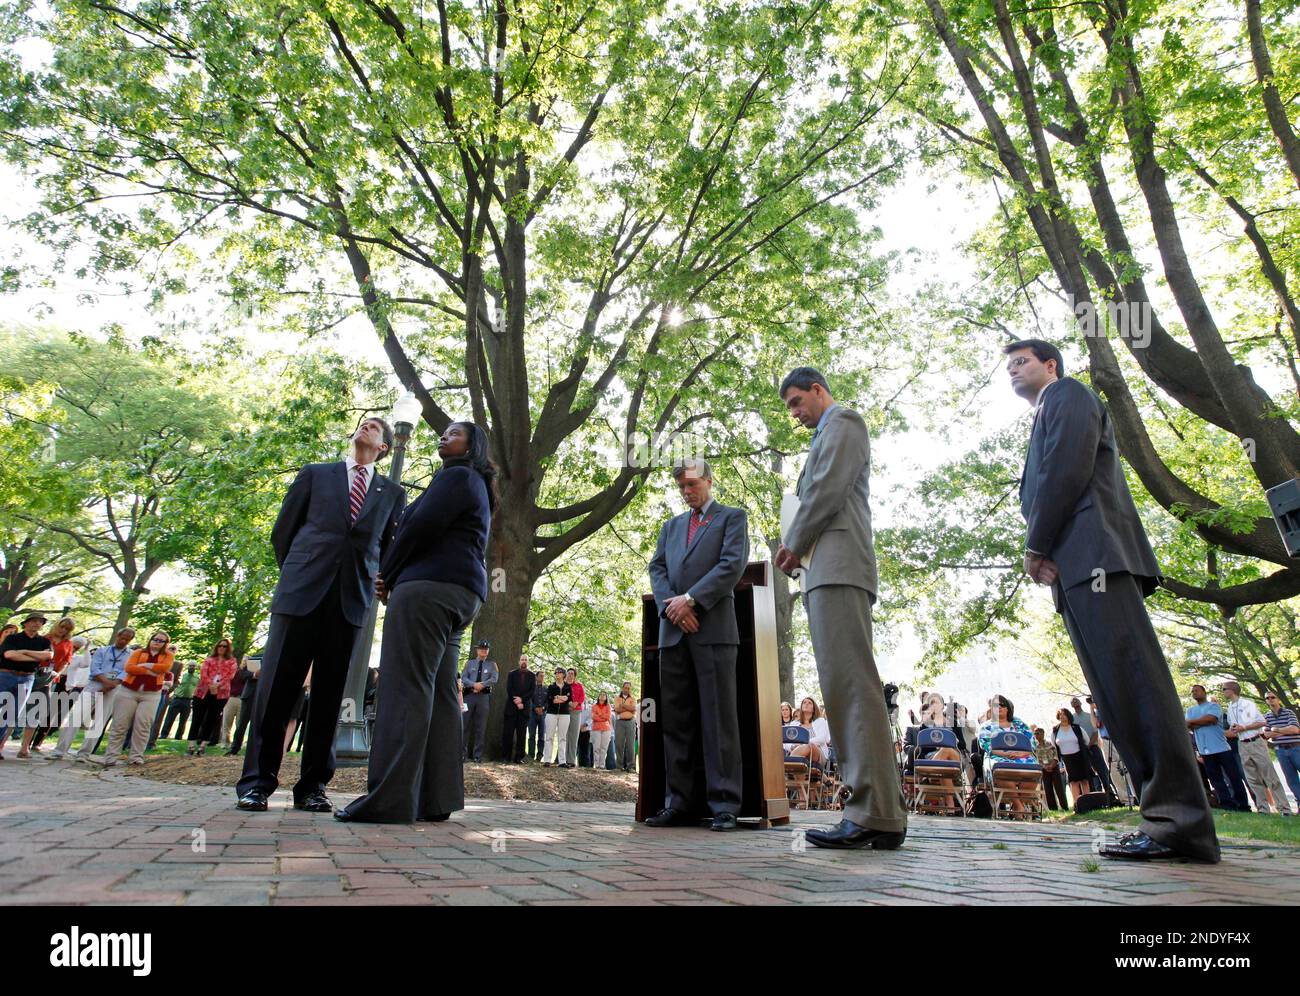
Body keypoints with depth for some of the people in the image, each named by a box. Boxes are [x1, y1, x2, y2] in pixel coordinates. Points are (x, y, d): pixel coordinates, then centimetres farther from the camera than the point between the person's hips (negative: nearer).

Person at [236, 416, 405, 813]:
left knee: (329, 694, 2)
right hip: (301, 593, 0)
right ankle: (257, 782, 7)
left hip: (350, 601, 1)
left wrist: (375, 584, 7)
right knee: (277, 686, -2)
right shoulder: (315, 474, 15)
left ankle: (312, 787, 9)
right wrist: (295, 574, 13)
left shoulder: (393, 493, 16)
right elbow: (282, 530, 15)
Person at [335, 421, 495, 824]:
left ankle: (390, 799, -15)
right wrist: (395, 577, 13)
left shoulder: (455, 476, 0)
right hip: (462, 593, 10)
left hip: (430, 587, -10)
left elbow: (422, 525, -11)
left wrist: (387, 576, 1)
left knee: (406, 686, -13)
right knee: (440, 693, 4)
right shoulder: (476, 487, 29)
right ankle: (435, 799, 5)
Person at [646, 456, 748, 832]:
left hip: (714, 628, -5)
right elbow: (657, 569, 13)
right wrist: (671, 606, -5)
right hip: (673, 631, 5)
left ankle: (724, 805, 0)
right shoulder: (671, 526, 26)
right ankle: (680, 803, 10)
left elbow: (733, 564, -4)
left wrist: (691, 599, -11)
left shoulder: (733, 516, 11)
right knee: (675, 720, 4)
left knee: (718, 717, -5)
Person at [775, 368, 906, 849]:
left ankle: (876, 814, -14)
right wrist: (798, 549, 11)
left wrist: (794, 544, -1)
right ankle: (876, 811, 4)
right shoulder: (827, 435, 32)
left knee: (852, 684, -15)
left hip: (838, 565, -10)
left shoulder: (842, 421, 4)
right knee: (844, 687, 3)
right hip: (827, 571, 10)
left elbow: (827, 491, -9)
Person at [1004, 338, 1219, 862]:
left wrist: (1036, 544, -8)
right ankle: (1168, 816, 3)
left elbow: (1067, 466, -9)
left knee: (1132, 676, -15)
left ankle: (1182, 821, -15)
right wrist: (1042, 553, 8)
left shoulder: (1067, 394, 9)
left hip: (1092, 552, -9)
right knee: (1116, 687, 3)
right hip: (1074, 567, 9)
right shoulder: (1047, 419, 35)